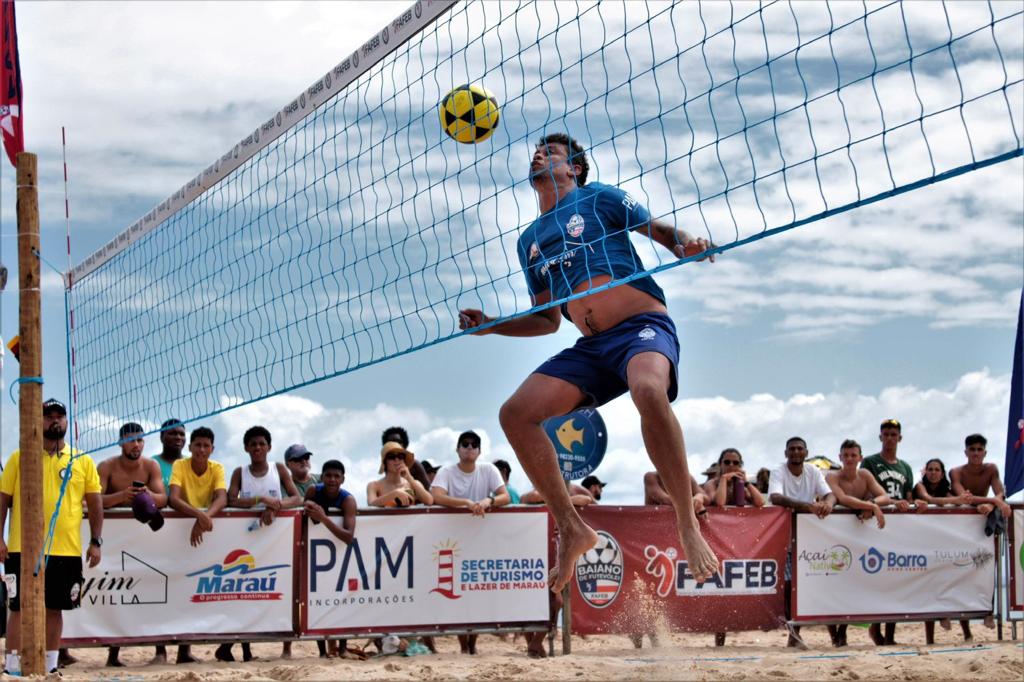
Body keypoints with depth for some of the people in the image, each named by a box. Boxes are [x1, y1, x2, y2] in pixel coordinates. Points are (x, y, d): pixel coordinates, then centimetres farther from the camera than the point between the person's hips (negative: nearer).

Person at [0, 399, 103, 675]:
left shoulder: (83, 461, 8)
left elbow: (95, 503, 9)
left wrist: (95, 542, 1)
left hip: (67, 550, 2)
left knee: (55, 609, 8)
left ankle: (50, 666, 16)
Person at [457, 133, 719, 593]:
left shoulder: (598, 198, 8)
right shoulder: (529, 240, 22)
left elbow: (663, 231, 7)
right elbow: (547, 319, 26)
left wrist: (687, 244, -17)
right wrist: (490, 326, 11)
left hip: (643, 325, -6)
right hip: (591, 346, 6)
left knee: (648, 390, -39)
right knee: (515, 413, -11)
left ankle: (688, 526, -31)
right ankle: (572, 529, -2)